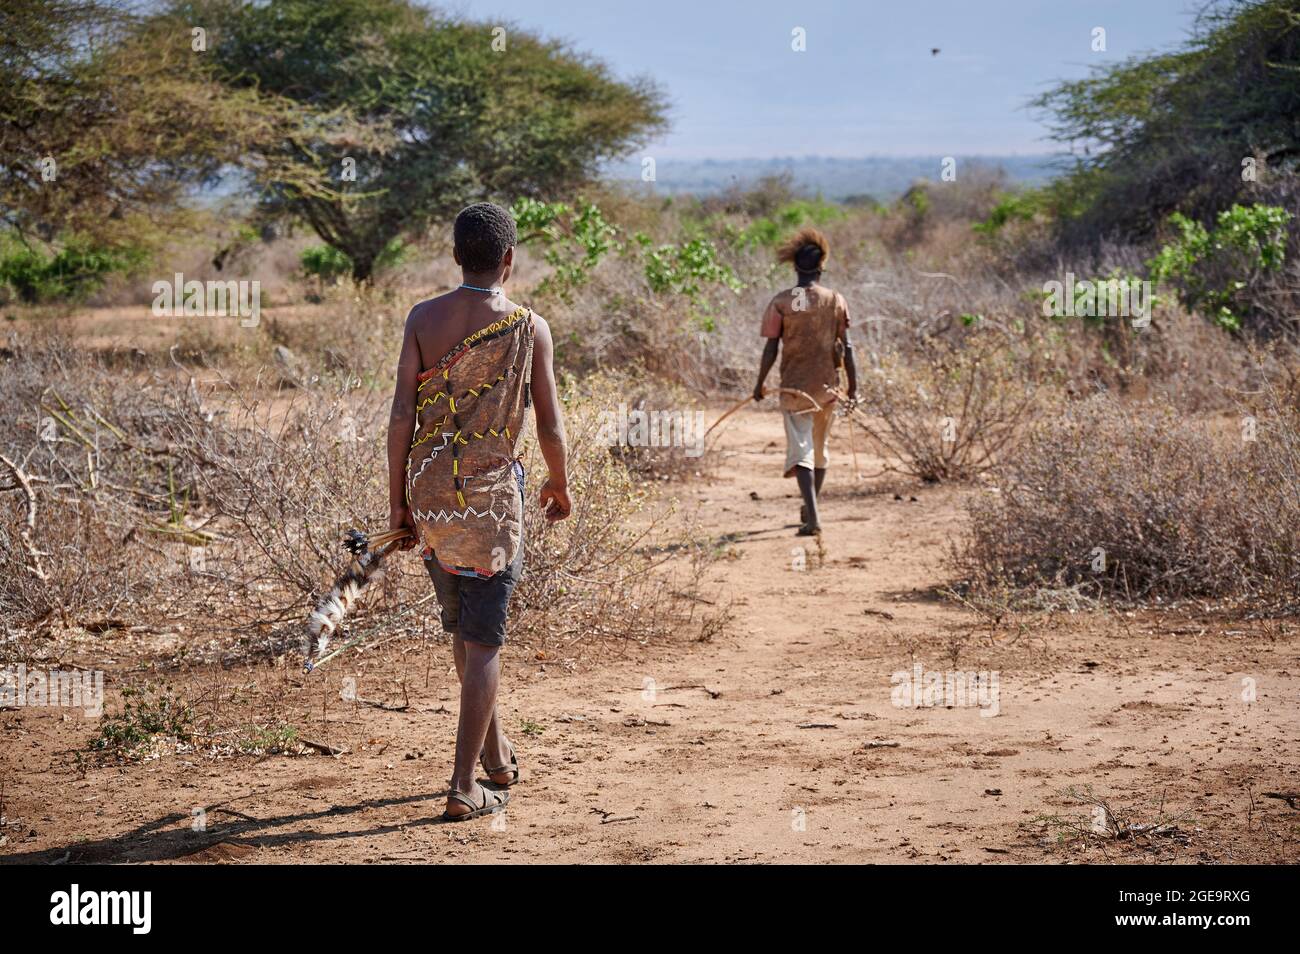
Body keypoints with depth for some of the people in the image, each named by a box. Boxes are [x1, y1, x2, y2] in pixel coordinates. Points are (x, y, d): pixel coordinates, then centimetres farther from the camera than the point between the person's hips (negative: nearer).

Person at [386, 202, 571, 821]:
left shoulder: (424, 319, -1)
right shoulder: (528, 327, -6)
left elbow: (401, 415, -4)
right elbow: (550, 427, -3)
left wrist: (397, 500, 4)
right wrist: (559, 487, 15)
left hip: (428, 493, 4)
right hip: (491, 493, -4)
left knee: (461, 627, 21)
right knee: (483, 641, 2)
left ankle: (494, 749, 36)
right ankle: (465, 787, -1)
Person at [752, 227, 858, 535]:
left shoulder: (781, 302, -6)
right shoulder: (835, 300, -1)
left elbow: (771, 349, -6)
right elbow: (846, 347, -1)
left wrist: (760, 384, 6)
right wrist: (853, 386, 6)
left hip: (794, 386, -3)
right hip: (827, 385, 3)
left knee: (801, 450, -6)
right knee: (820, 448, 20)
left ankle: (813, 517, -22)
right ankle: (810, 509, 35)